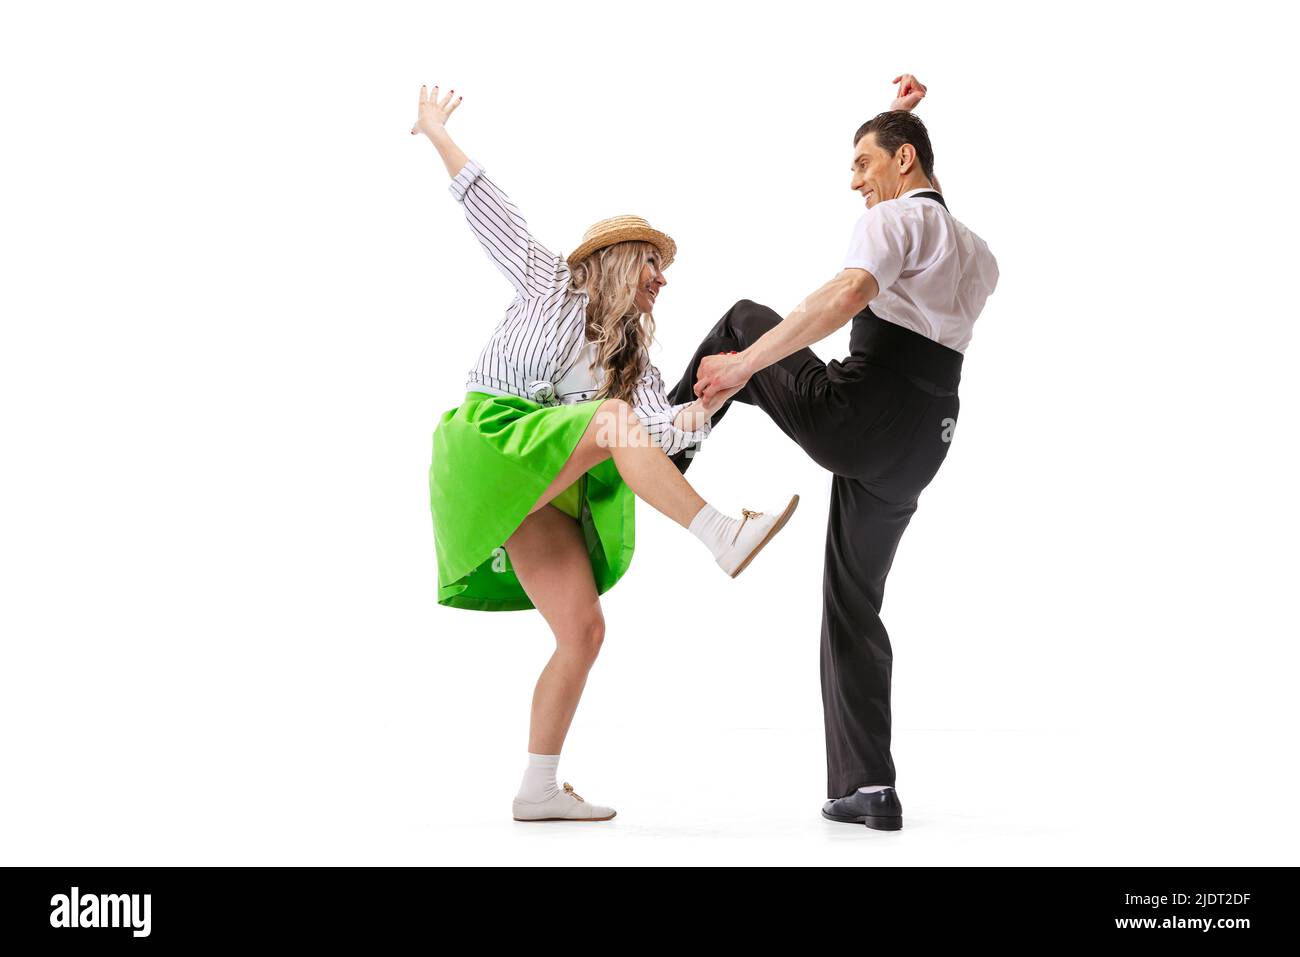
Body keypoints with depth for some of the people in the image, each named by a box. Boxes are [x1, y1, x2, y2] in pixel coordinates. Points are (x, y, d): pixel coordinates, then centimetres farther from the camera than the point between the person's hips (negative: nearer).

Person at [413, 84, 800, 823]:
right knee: (612, 418, -31)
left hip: (550, 490, 7)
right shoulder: (550, 281, 8)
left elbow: (663, 426, -1)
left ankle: (540, 790, 2)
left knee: (584, 631, -4)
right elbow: (490, 210, 9)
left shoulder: (632, 359, 18)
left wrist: (699, 413, -22)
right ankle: (723, 535, -39)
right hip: (496, 444, -6)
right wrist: (439, 135, 10)